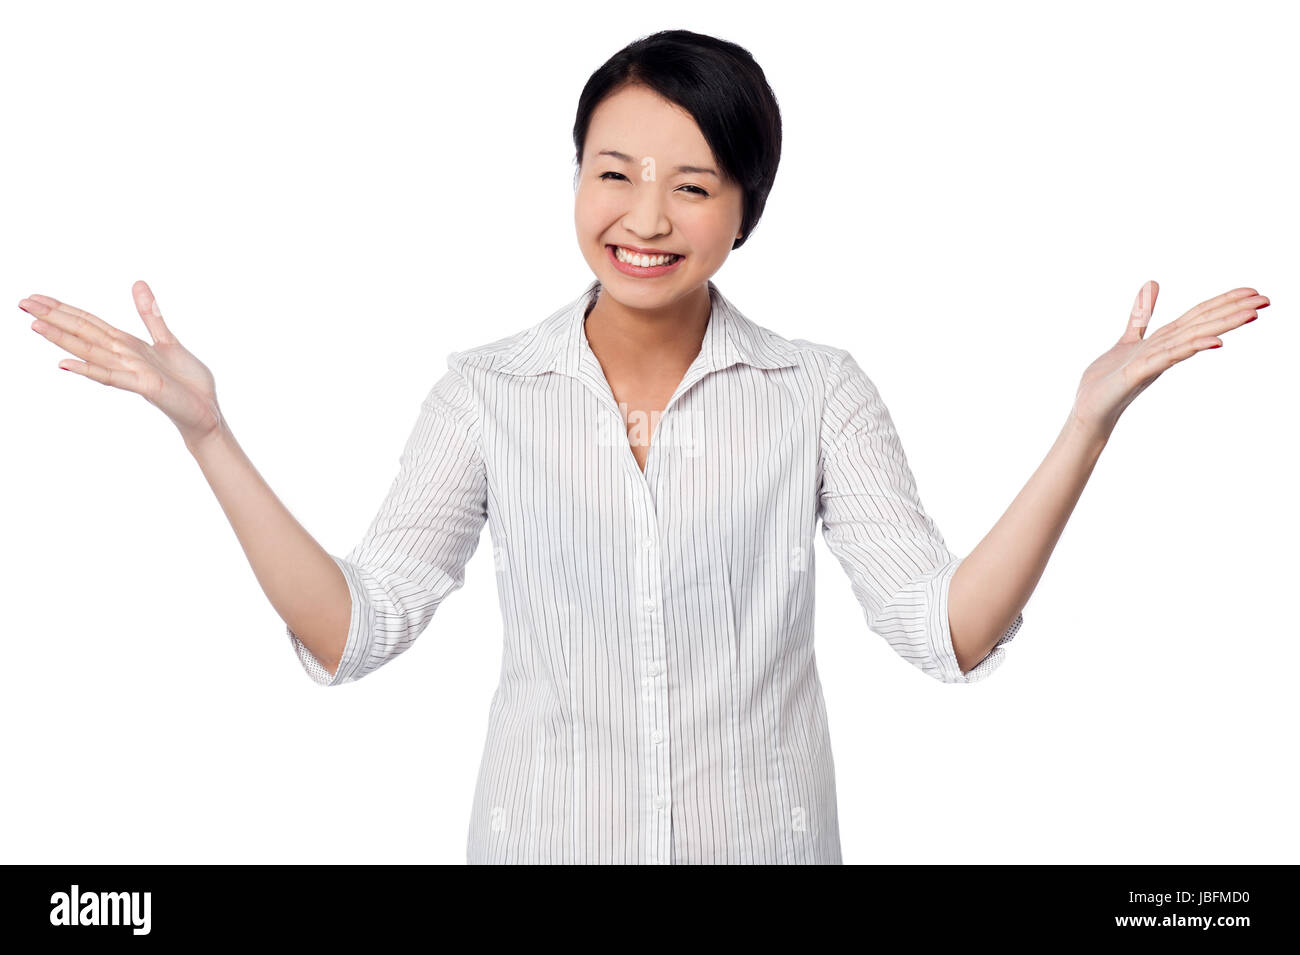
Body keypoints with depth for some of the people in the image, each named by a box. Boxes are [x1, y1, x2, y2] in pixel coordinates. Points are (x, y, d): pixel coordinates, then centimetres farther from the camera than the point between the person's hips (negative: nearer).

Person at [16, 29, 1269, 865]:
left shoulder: (820, 395, -6)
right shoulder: (486, 394, -5)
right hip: (545, 837, 0)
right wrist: (206, 431, -19)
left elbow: (950, 631, -14)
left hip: (762, 837, 0)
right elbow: (352, 632, -11)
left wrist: (1089, 419, -22)